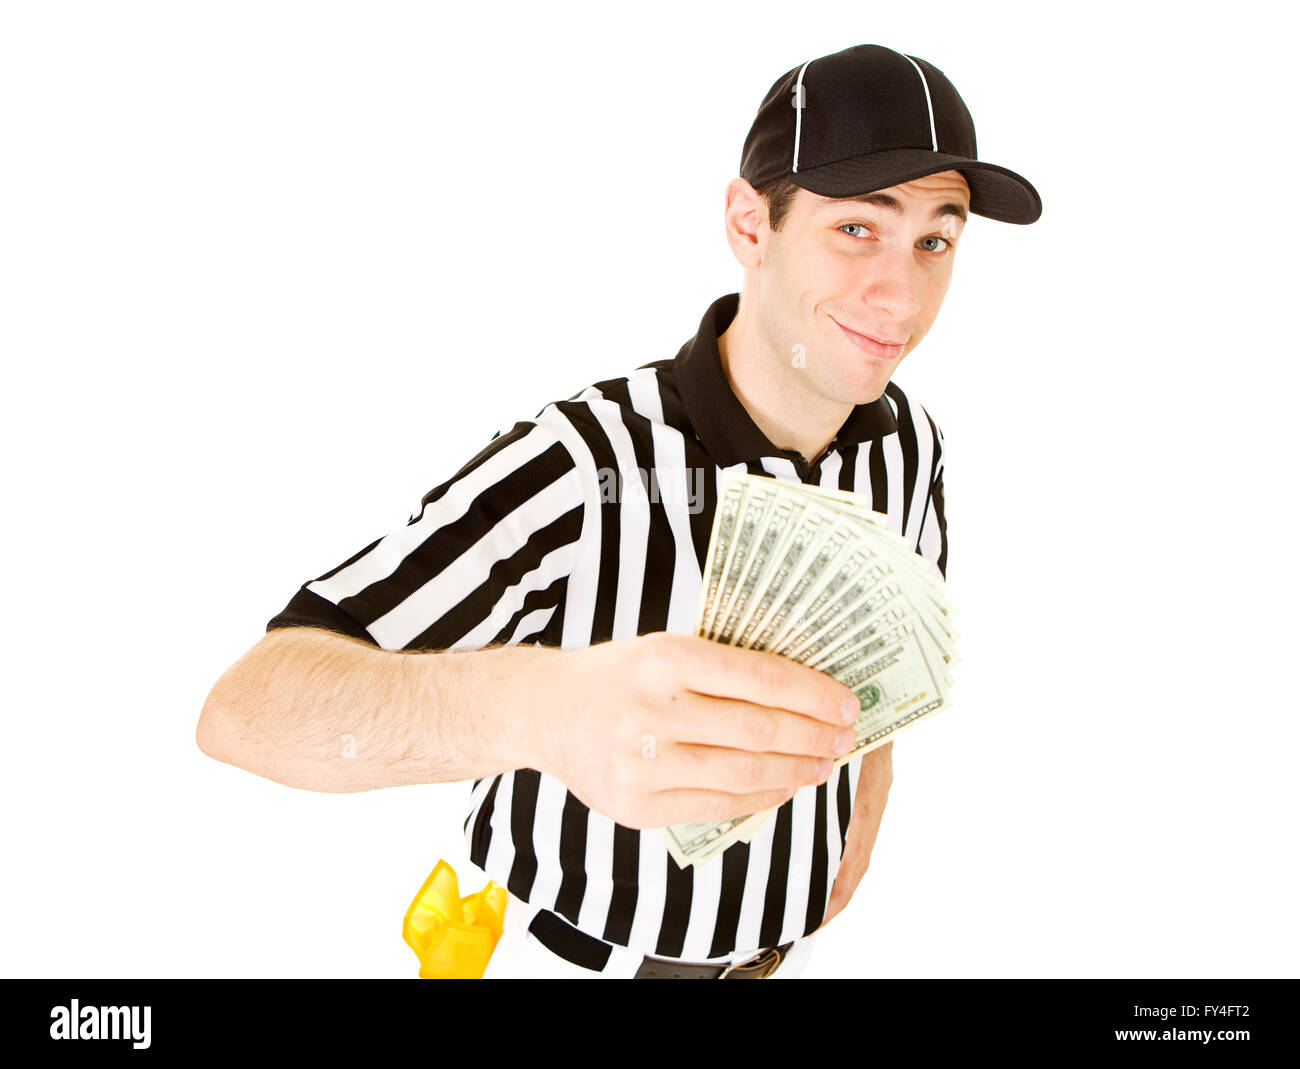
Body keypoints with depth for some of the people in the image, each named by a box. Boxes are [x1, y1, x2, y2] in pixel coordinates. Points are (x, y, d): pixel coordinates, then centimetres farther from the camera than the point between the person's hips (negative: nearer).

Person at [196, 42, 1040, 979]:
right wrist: (537, 703, -60)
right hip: (577, 953, -4)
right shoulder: (581, 470, -33)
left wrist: (870, 781, 7)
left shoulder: (910, 444, -13)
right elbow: (246, 708, -42)